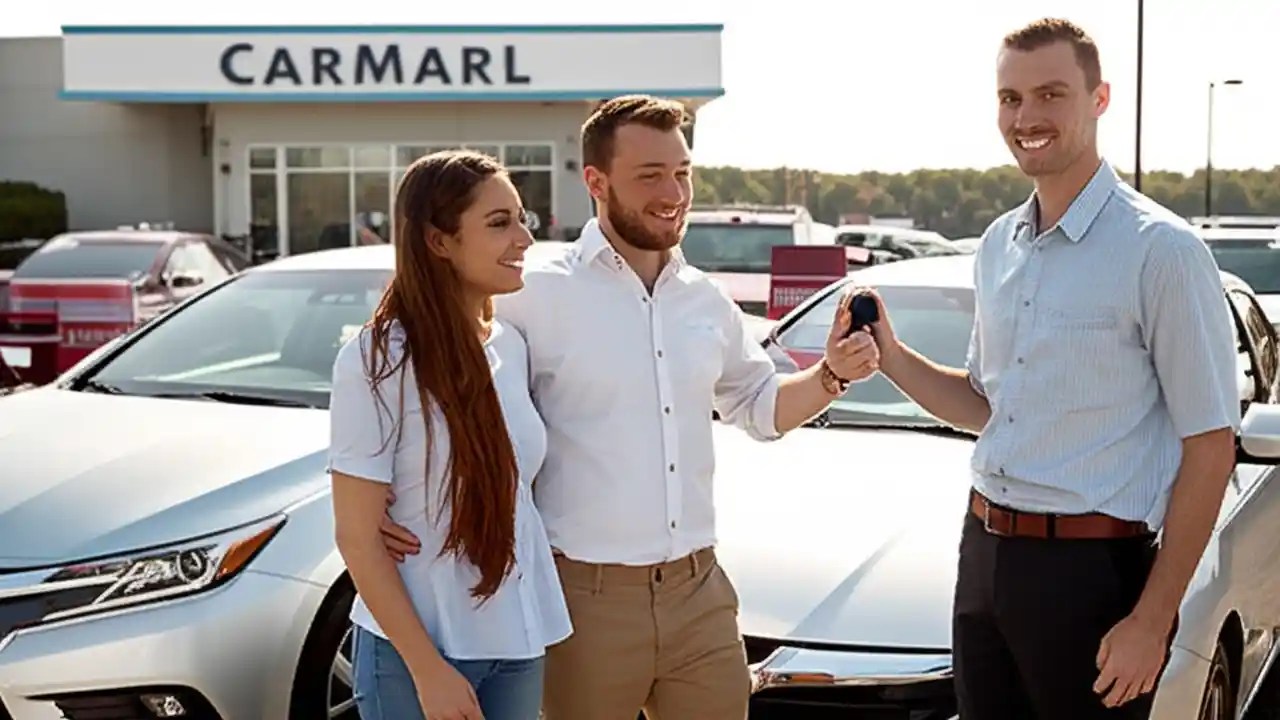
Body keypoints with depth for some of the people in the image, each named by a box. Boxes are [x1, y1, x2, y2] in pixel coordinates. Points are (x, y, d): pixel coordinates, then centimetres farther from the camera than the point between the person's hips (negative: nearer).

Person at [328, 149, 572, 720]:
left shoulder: (511, 347, 3)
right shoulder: (379, 361, -14)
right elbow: (357, 538, -14)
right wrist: (428, 668, -17)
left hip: (518, 640, 6)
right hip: (419, 645, -5)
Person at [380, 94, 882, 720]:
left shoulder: (706, 301, 10)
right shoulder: (537, 298, -9)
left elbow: (761, 408, 23)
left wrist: (831, 375, 5)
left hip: (698, 594, 5)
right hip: (585, 598, -5)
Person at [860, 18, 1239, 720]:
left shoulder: (1159, 250, -12)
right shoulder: (998, 246, 10)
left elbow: (1210, 446, -12)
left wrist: (1153, 619, -15)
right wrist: (892, 358, 2)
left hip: (1090, 565, -6)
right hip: (984, 551, 7)